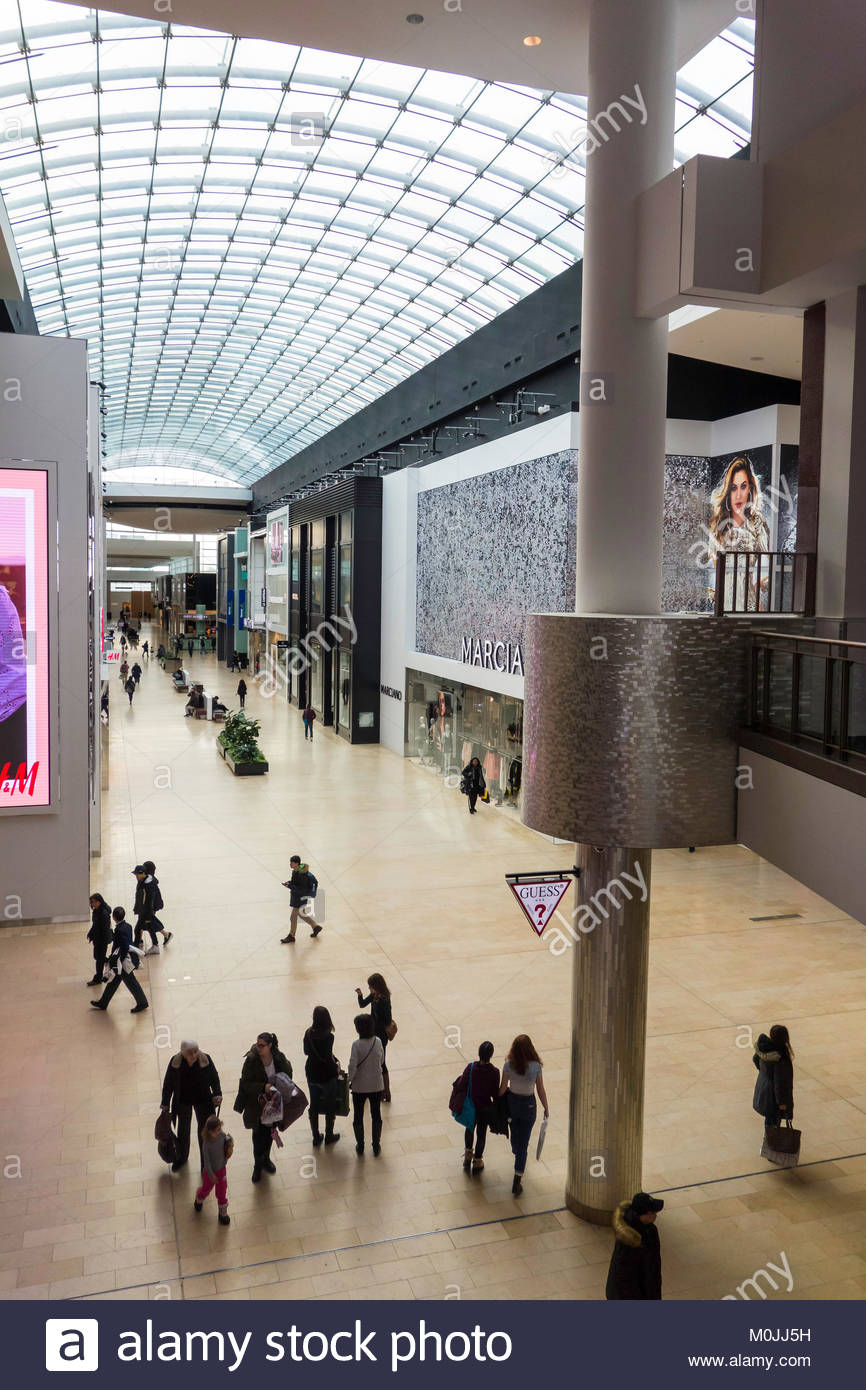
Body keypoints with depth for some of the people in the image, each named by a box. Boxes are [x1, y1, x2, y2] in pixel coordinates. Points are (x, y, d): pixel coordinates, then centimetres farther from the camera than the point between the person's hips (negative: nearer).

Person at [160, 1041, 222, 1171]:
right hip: (182, 1101, 1)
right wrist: (165, 1104, -1)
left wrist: (217, 1094, -22)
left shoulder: (205, 1060, -23)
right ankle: (181, 1158, 47)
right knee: (183, 1130, 21)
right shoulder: (175, 1062, -22)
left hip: (202, 1100, -1)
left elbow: (214, 1078, -8)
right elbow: (168, 1083, -8)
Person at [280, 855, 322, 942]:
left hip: (301, 898, -10)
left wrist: (290, 886, -30)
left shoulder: (302, 875, -29)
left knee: (293, 917, 2)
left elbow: (302, 889, -28)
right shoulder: (295, 871, -1)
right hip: (296, 896, 10)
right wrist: (290, 882, -2)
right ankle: (316, 927, 39)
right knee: (302, 914, 24)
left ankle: (291, 936, 19)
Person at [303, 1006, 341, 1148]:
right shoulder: (328, 1037, -25)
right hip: (326, 1074, -5)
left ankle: (316, 1137, 30)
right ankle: (329, 1136, 30)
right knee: (330, 1106, 16)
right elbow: (327, 1058, -24)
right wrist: (336, 1067, -5)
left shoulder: (309, 1033, -8)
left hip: (311, 1074, 5)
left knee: (313, 1105, 18)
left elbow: (306, 1052, 5)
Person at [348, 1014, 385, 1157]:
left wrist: (350, 1080, -5)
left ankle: (360, 1146, 29)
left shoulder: (356, 1044, -21)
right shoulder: (377, 1042, -10)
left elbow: (353, 1066, -21)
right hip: (376, 1085, 3)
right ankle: (376, 1147, 28)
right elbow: (381, 1060, 1)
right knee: (376, 1115, 18)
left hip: (359, 1086, -3)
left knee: (358, 1116, 17)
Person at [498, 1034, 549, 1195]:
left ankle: (518, 1157, 59)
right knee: (523, 1141, 6)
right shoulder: (535, 1066, -23)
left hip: (511, 1102, 3)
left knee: (515, 1133, 29)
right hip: (528, 1105, -3)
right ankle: (517, 1182, 4)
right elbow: (541, 1091, -12)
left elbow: (502, 1089, -10)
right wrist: (546, 1109, 3)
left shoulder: (508, 1065, -19)